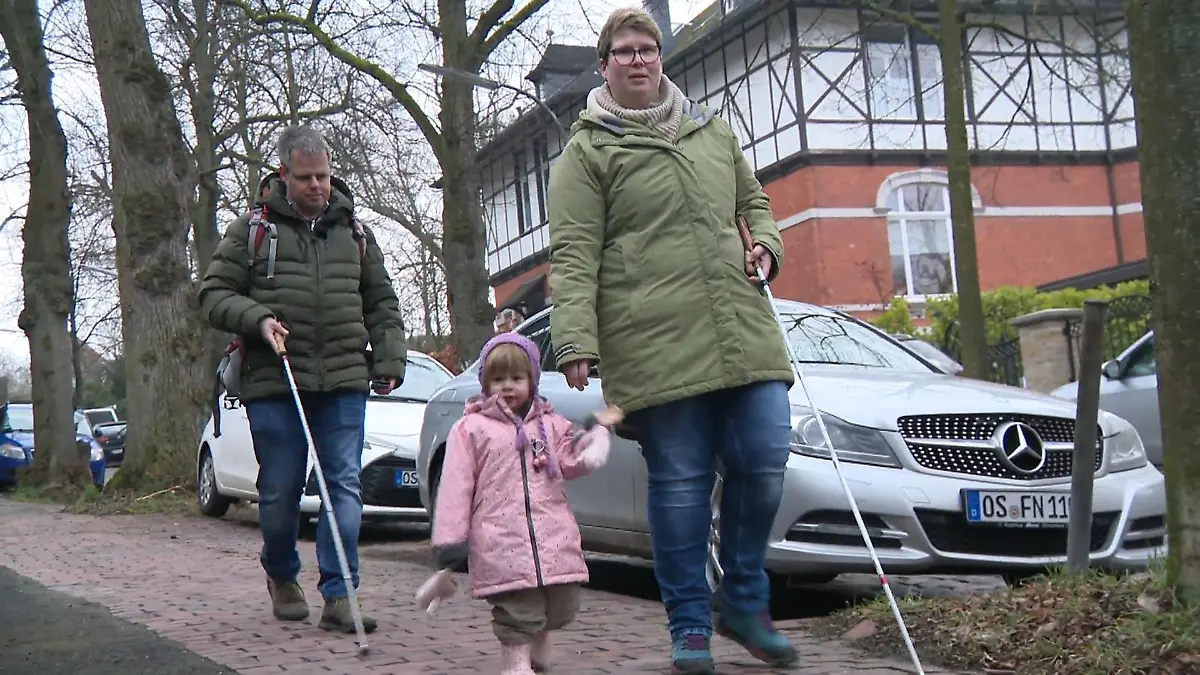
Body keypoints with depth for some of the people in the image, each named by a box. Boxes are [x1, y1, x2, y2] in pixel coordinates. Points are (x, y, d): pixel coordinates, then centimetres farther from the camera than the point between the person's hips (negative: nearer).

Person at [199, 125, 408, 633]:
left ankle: (338, 596, -3)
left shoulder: (354, 232, 15)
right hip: (273, 384, -2)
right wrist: (257, 319, -12)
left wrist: (389, 362, 10)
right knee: (280, 490, 4)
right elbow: (214, 294, 5)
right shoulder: (252, 229, 5)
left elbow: (381, 305, 21)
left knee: (345, 486, -5)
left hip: (344, 383, 2)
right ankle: (281, 575, 30)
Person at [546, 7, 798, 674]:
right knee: (681, 482, 0)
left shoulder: (712, 130, 19)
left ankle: (745, 600, 22)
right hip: (655, 345, -5)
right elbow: (573, 256, -4)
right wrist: (576, 340, -15)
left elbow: (754, 201, 32)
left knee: (764, 465, 2)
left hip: (744, 331, 5)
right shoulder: (588, 151, 3)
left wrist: (765, 243, 9)